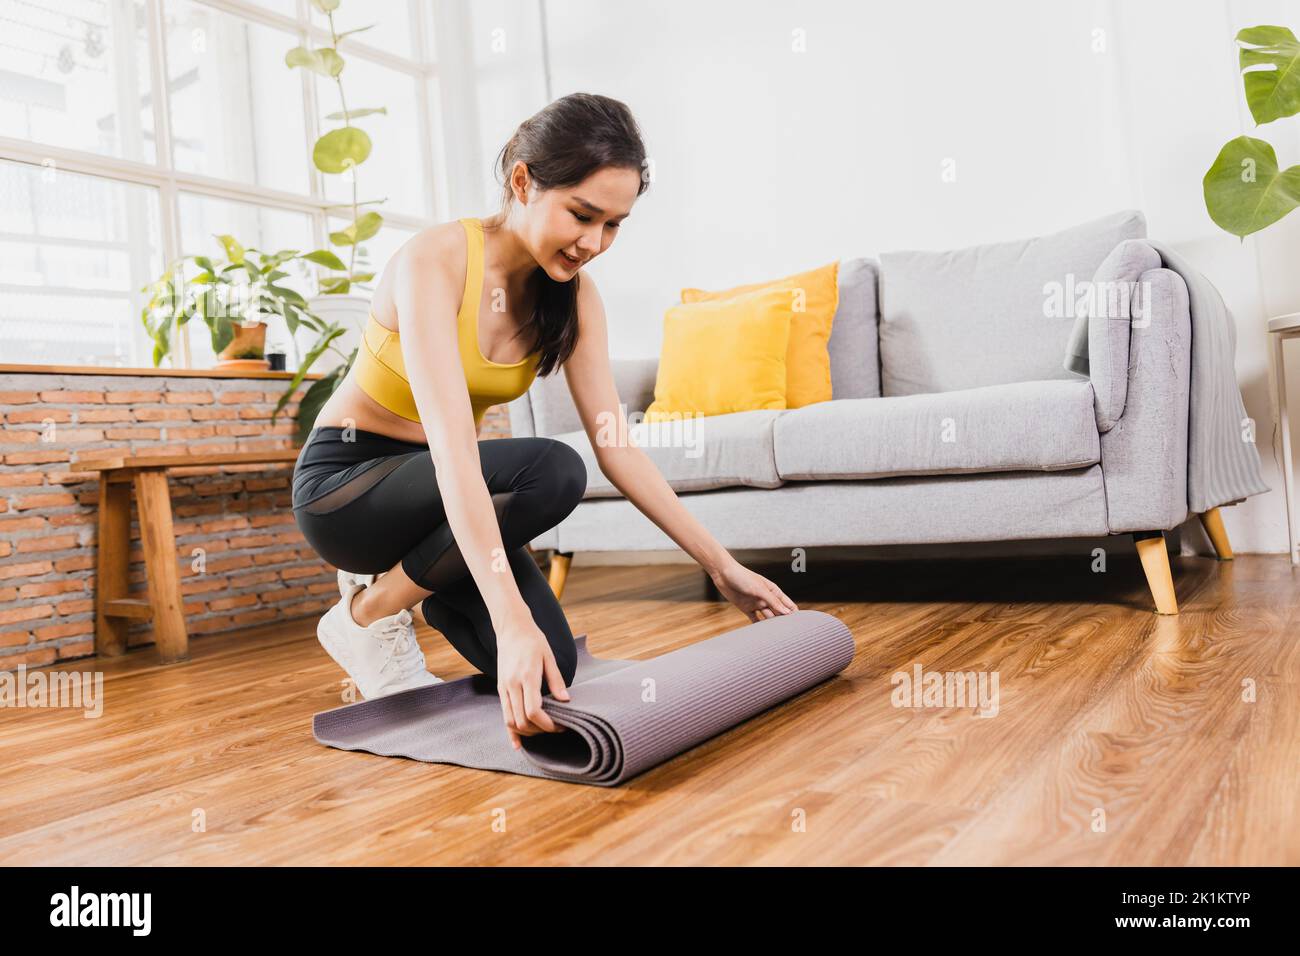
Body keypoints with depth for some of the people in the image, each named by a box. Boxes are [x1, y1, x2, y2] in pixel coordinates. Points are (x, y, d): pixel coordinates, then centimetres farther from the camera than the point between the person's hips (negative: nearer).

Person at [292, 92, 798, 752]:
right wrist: (512, 620, -47)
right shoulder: (435, 260, -26)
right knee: (552, 472, -31)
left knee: (549, 668, -12)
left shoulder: (573, 294, -6)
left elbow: (616, 448, -6)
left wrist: (721, 564, -10)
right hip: (343, 484, -5)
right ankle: (368, 613, -10)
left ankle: (409, 578, 15)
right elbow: (452, 446, -38)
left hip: (440, 493, 6)